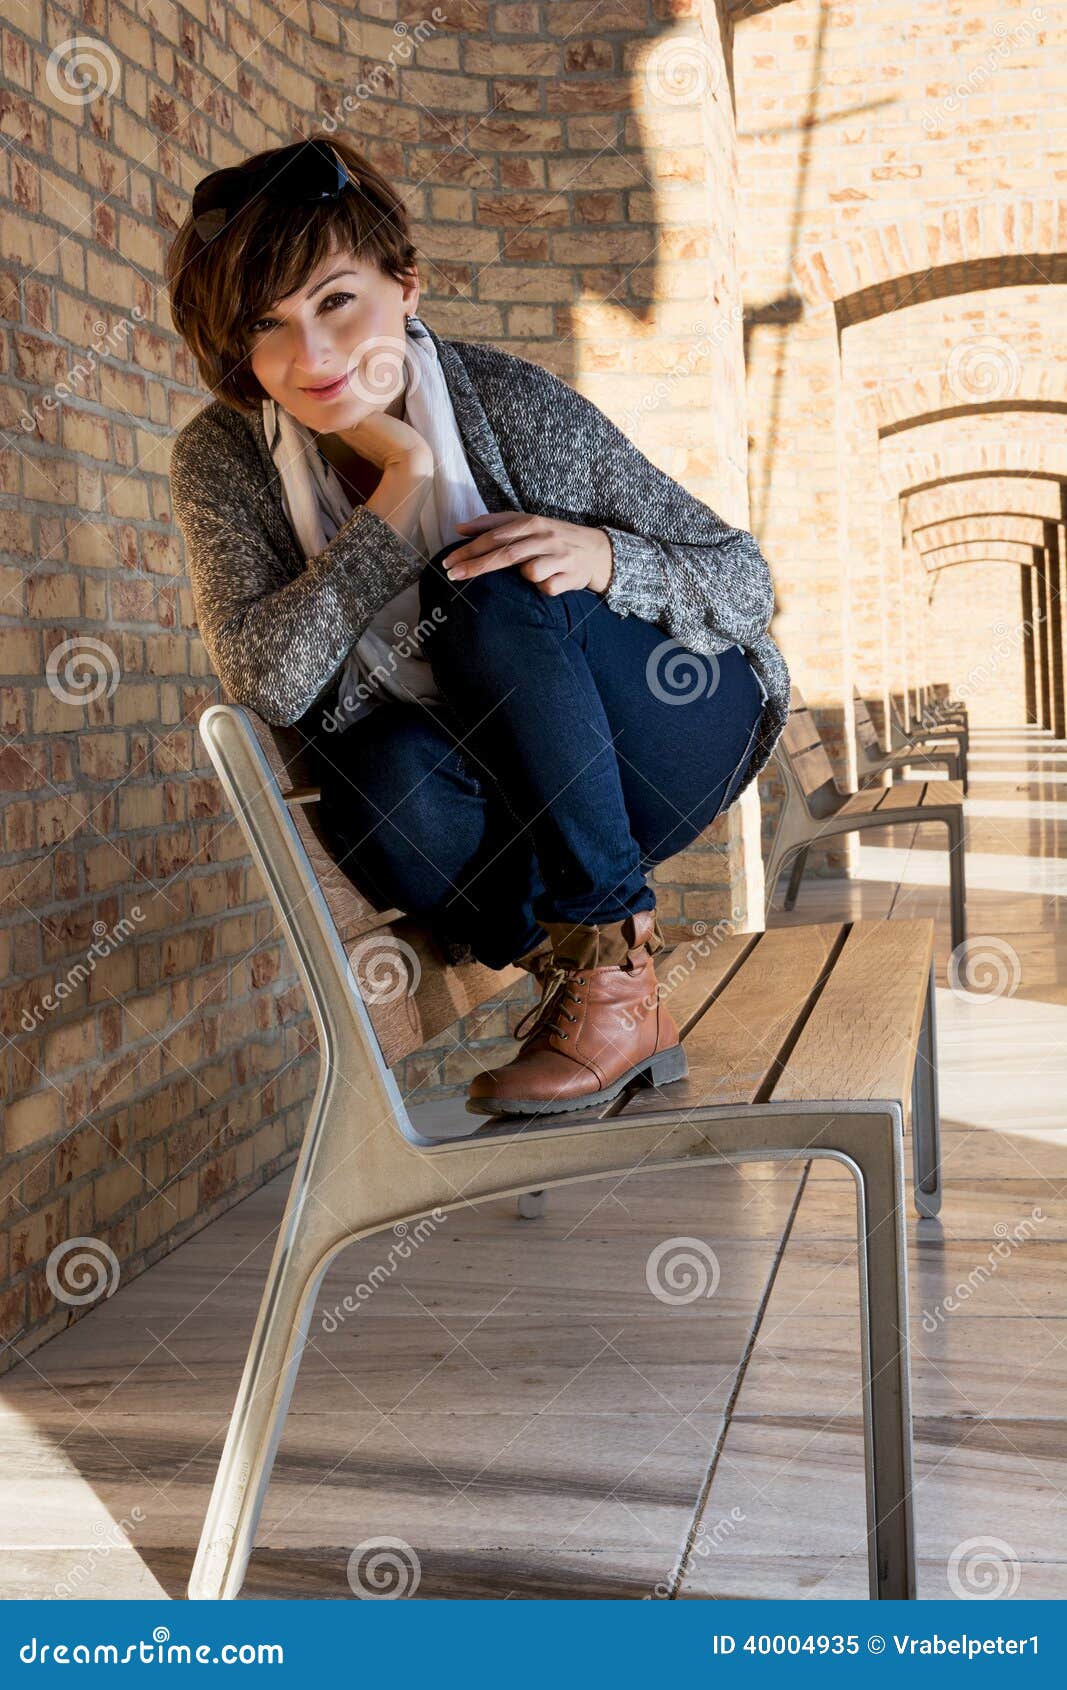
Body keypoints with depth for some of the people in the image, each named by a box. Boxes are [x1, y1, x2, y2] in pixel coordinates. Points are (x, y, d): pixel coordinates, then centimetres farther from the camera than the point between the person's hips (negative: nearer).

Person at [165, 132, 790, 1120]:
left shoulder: (512, 404, -17)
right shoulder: (221, 460, -9)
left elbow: (744, 577, -11)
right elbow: (262, 682, -24)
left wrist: (603, 555, -32)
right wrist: (403, 474, -27)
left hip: (679, 737, -1)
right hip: (506, 804, 2)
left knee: (494, 592, -30)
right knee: (383, 774, -33)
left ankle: (616, 973, -23)